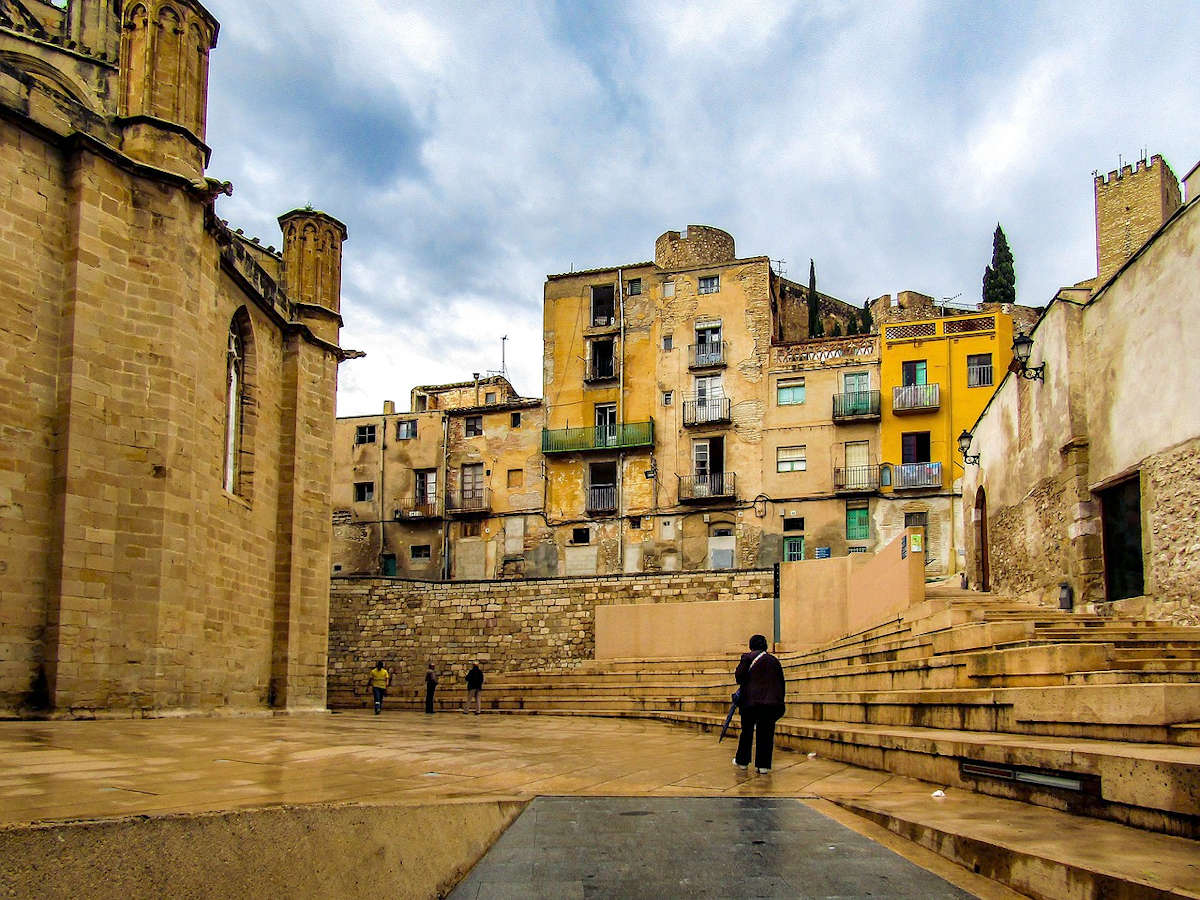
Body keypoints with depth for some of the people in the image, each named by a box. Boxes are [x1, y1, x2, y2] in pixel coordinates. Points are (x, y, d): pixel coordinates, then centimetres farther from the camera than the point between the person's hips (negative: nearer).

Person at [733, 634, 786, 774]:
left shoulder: (748, 657, -1)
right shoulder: (774, 661, 11)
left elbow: (739, 675, -10)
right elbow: (781, 683, 12)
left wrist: (742, 686, 12)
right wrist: (779, 702, 16)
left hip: (751, 700, -2)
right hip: (772, 702, 2)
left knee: (747, 732, 12)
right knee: (766, 734, 4)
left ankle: (742, 761, 21)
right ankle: (763, 765, 1)